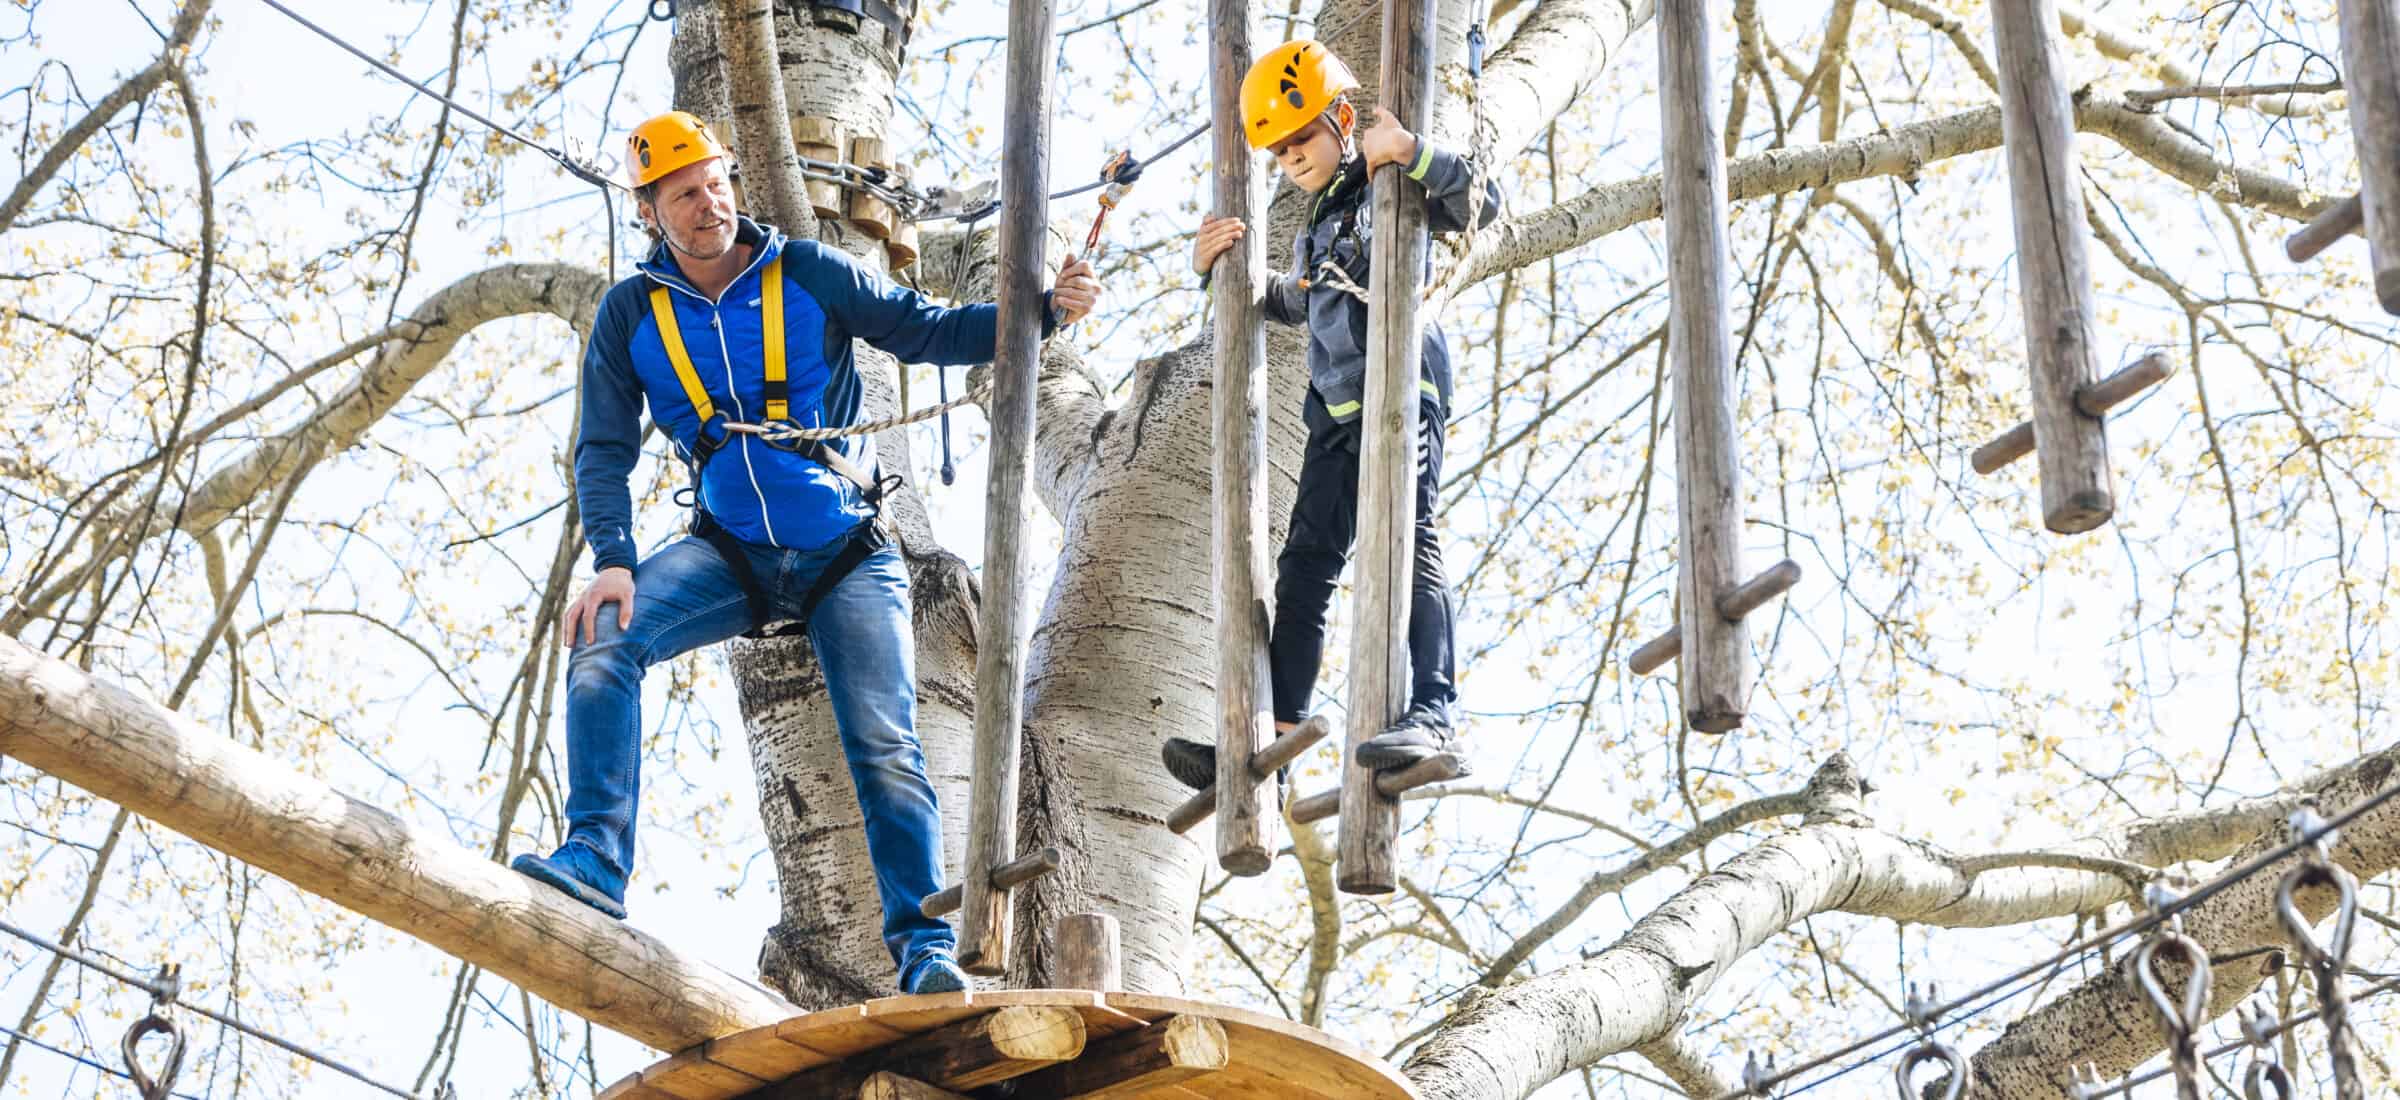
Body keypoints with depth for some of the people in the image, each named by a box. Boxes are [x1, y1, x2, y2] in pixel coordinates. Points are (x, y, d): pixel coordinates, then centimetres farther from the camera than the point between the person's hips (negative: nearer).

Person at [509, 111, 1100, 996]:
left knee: (886, 750, -13)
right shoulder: (631, 315, -1)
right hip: (731, 555, 1)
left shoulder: (808, 276, -6)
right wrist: (612, 562, -19)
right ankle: (597, 859, -27)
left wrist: (1044, 310, -21)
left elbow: (927, 332, -5)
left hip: (848, 557, -1)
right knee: (604, 637, -25)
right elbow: (604, 450, -3)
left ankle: (924, 945, -6)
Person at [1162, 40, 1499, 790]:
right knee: (1304, 563, 5)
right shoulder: (1318, 224, 27)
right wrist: (1218, 271, 24)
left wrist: (1412, 153, -29)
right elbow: (1295, 305, 39)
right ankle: (1275, 735, 4)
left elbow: (1481, 203, -14)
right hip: (1336, 412, 9)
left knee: (1407, 538, -22)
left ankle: (1433, 713, -32)